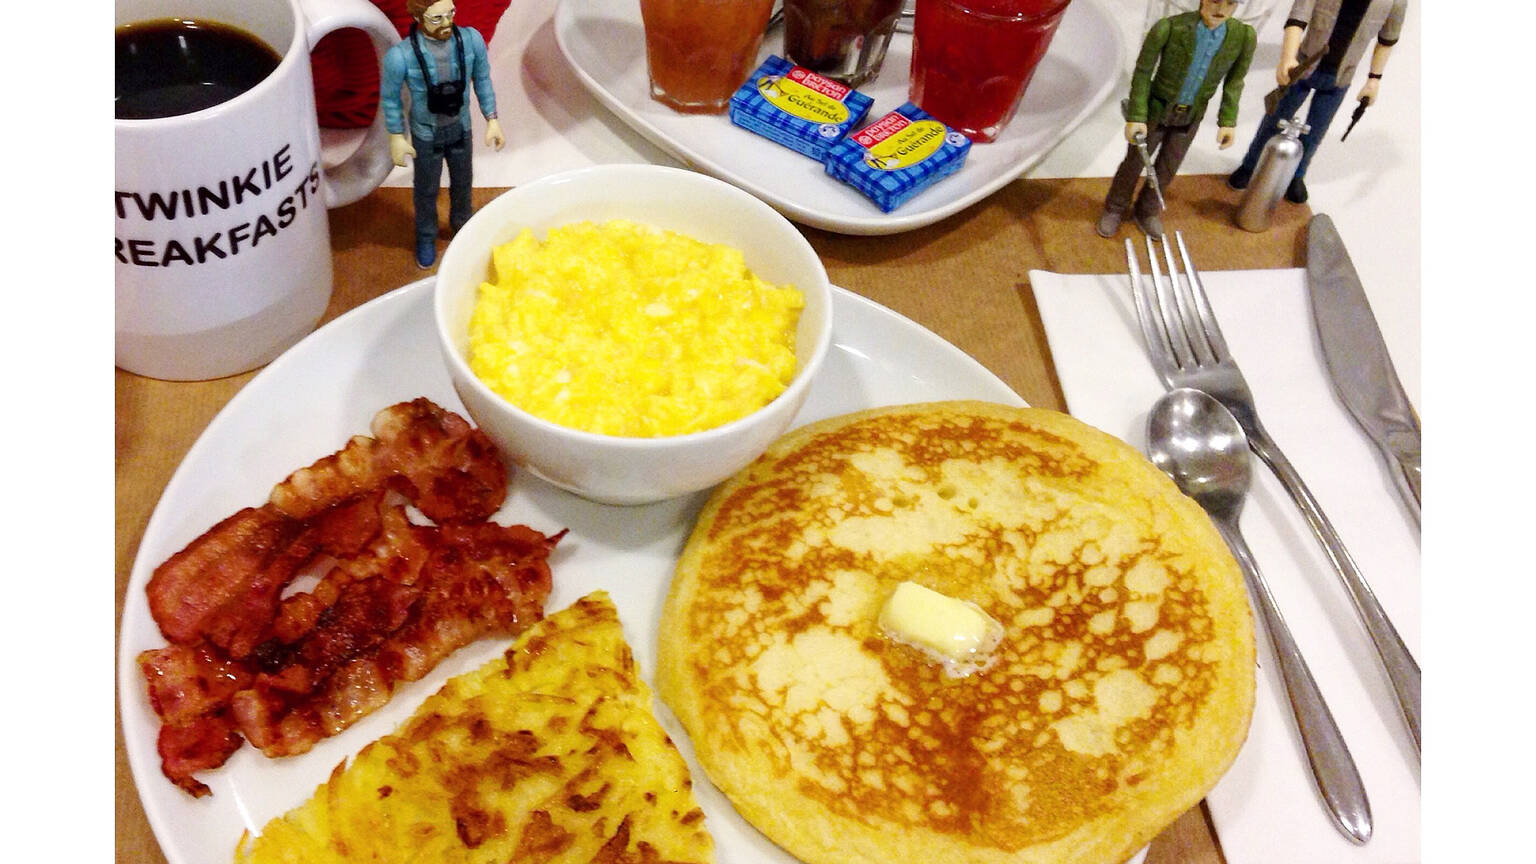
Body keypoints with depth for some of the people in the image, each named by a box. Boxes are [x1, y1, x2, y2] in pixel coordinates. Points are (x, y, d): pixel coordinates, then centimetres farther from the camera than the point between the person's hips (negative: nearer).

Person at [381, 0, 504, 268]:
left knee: (462, 182, 26)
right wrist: (396, 138, -7)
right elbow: (389, 97, -15)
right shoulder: (400, 56, -33)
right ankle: (426, 237, 49)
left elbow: (482, 79, -8)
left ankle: (461, 224, 56)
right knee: (427, 189, 20)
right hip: (426, 135, -2)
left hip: (460, 129, 3)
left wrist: (492, 121, -5)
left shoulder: (471, 39, -26)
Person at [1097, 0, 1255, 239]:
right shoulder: (1168, 28, -30)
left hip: (1190, 115, 3)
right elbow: (1142, 71, -18)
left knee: (1166, 168, 19)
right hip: (1156, 109, -2)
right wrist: (1135, 117, -18)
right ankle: (1115, 209, 39)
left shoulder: (1244, 36, -21)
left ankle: (1147, 211, 44)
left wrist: (1228, 121, -8)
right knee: (1134, 162, 14)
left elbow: (1234, 81, -5)